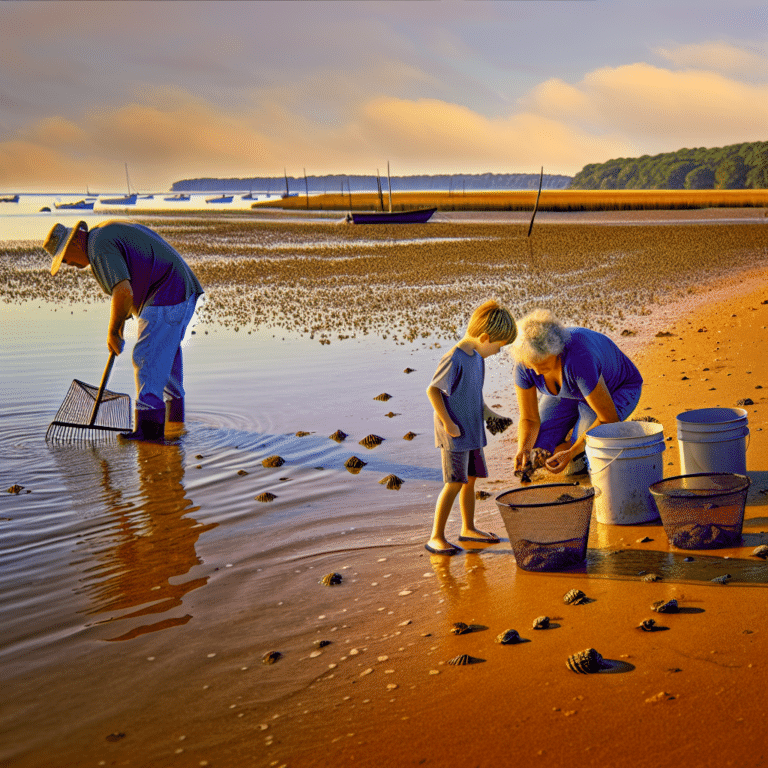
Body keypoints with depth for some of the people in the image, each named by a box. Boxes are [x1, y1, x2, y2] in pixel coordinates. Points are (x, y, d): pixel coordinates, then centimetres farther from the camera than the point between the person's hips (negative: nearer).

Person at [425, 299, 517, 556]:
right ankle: (436, 537, -3)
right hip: (454, 435, -9)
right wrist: (447, 422, -18)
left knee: (471, 479, 16)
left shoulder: (476, 356, 7)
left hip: (472, 432, 9)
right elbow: (432, 390, -18)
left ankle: (468, 528, 30)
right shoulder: (453, 359, -21)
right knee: (455, 483, -9)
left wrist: (488, 413, 15)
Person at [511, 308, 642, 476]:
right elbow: (529, 419, -16)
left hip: (615, 390, -4)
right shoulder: (524, 363, -28)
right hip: (568, 394, 5)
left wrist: (571, 453, -37)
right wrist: (523, 449, -36)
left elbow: (610, 418, -34)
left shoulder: (579, 361, -44)